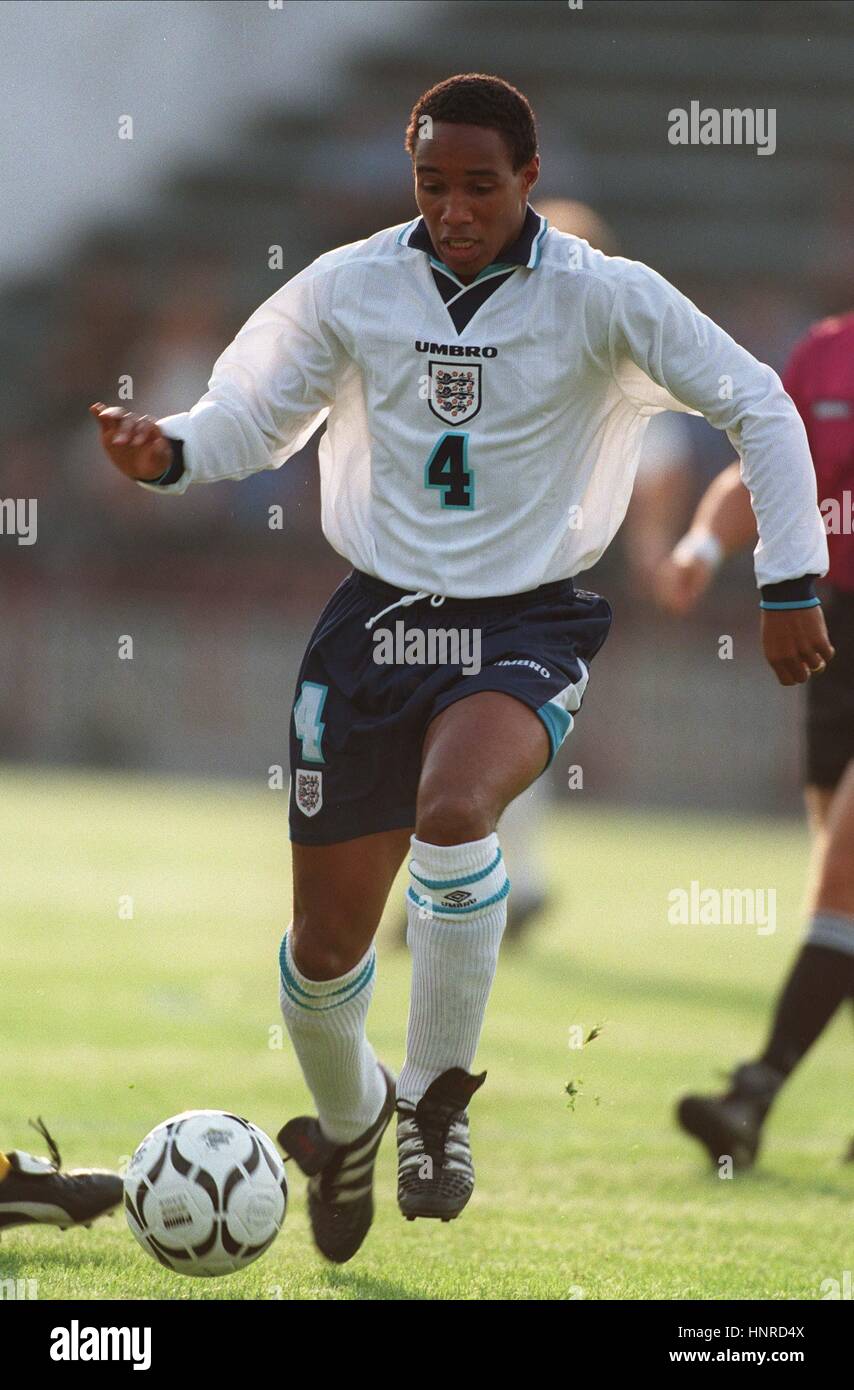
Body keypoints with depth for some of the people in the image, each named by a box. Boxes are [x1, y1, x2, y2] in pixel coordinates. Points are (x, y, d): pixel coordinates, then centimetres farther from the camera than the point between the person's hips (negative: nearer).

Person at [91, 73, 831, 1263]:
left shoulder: (601, 298, -8)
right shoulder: (349, 289, -1)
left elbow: (759, 409, -2)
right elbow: (257, 417, 11)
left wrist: (789, 584, -6)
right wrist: (168, 455, -11)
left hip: (526, 628, -3)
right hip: (375, 618, 3)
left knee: (452, 810, -36)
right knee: (325, 941, 2)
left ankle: (437, 1095, -16)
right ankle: (346, 1117, 36)